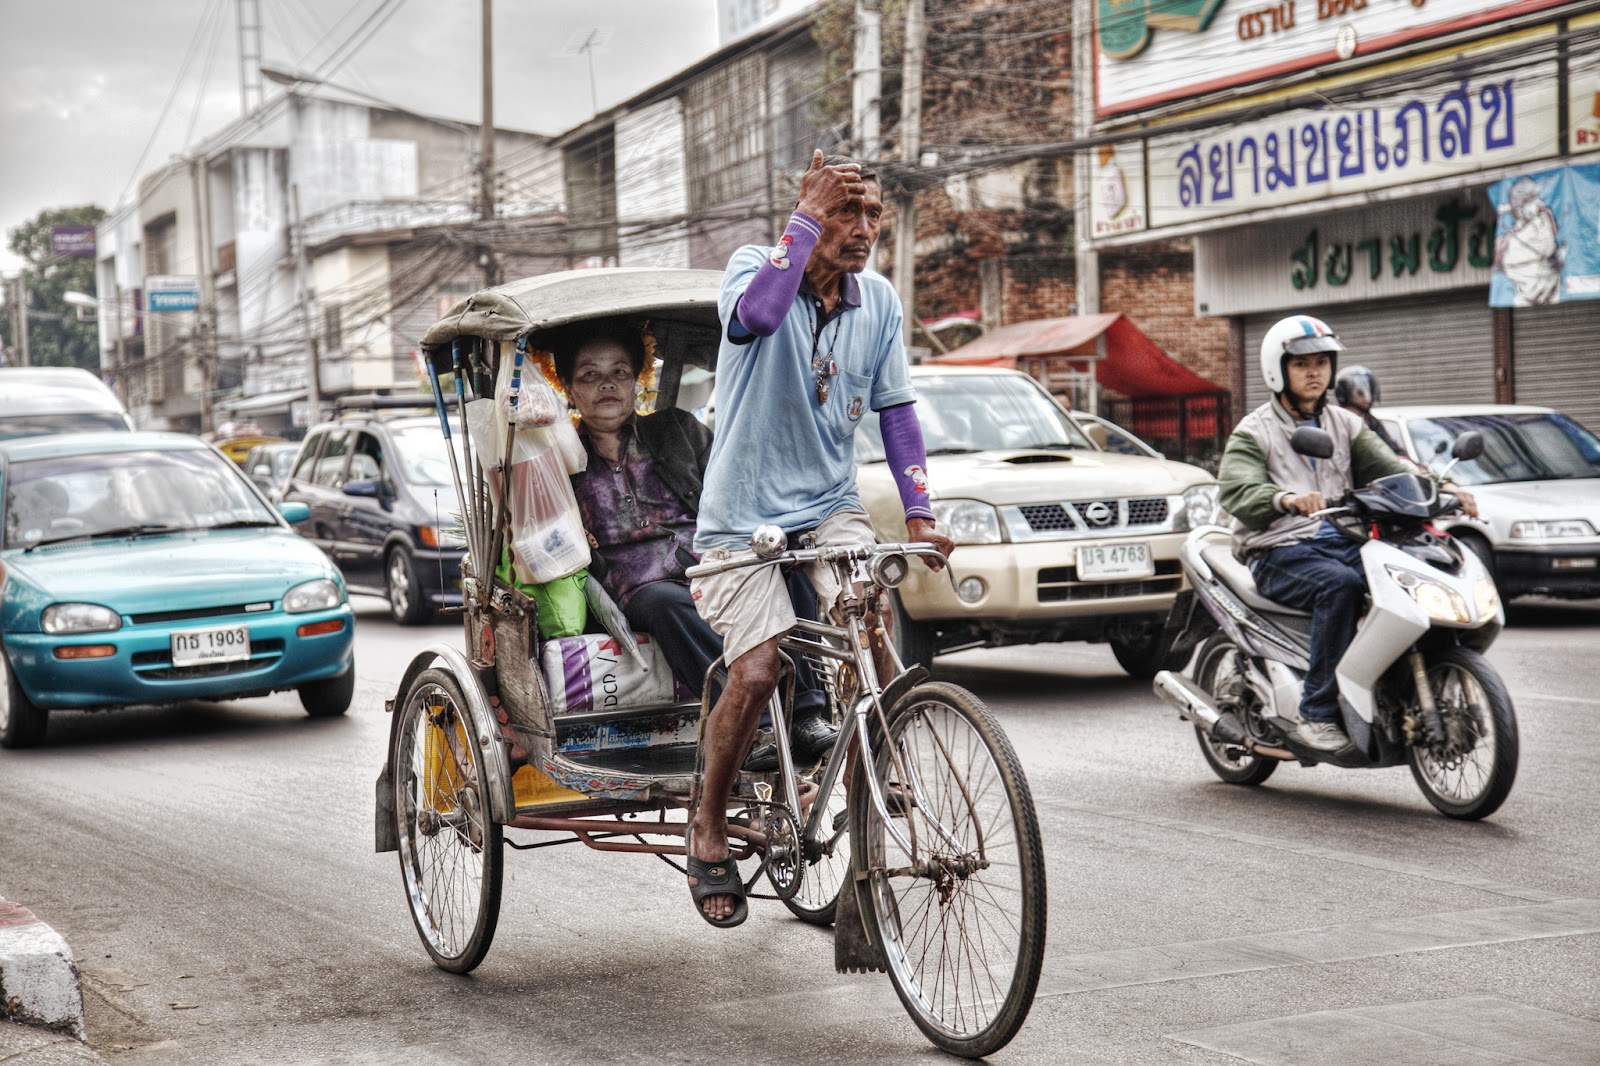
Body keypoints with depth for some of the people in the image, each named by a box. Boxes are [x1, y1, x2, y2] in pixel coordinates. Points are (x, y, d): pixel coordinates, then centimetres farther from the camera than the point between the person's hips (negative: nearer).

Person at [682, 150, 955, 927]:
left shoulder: (878, 299, 3)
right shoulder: (755, 264, -10)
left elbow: (895, 409, 9)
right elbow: (758, 314, -35)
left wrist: (919, 513, 2)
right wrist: (807, 215, -30)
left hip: (831, 505, 4)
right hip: (744, 512, -4)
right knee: (755, 674, -13)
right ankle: (708, 824, 8)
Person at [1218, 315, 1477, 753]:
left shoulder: (1346, 425, 21)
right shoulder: (1254, 432, 4)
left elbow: (1388, 467, 6)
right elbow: (1236, 491, -15)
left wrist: (1440, 488, -14)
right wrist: (1286, 498, -36)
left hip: (1345, 543, 5)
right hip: (1282, 554, -4)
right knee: (1341, 585, -35)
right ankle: (1317, 713, -32)